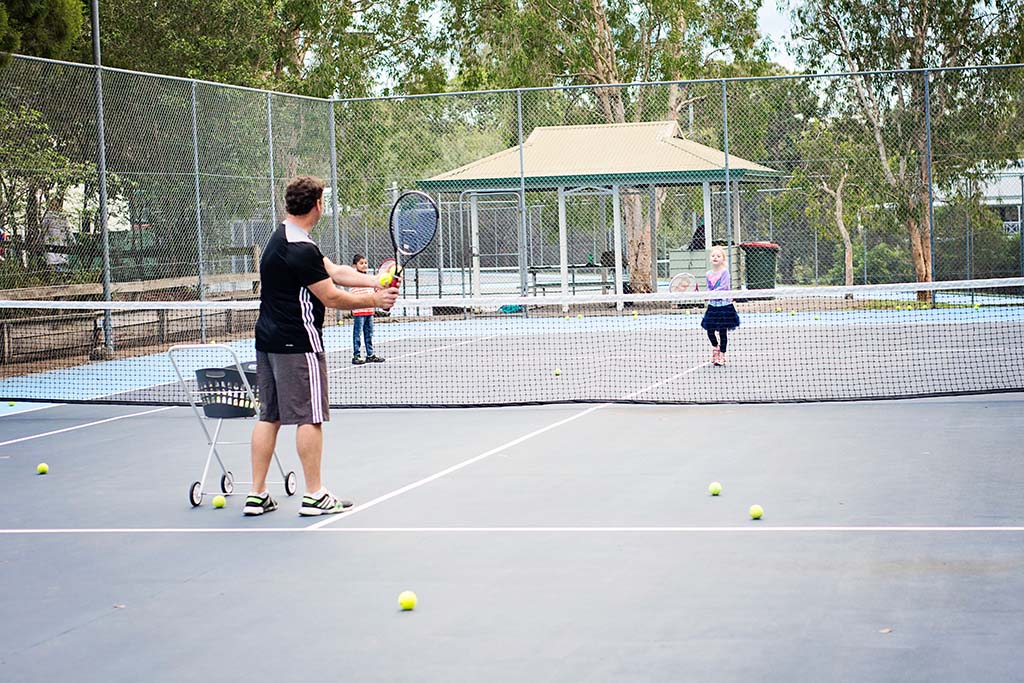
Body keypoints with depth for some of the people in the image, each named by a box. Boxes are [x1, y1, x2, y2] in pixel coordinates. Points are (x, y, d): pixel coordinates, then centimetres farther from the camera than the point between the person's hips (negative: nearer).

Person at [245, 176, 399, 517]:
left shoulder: (283, 237, 13)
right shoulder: (302, 251, -19)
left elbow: (336, 271, 9)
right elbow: (332, 297, -16)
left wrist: (376, 282, -3)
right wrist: (375, 300, -3)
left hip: (268, 340, 10)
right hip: (298, 342, -10)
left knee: (269, 416, 10)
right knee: (309, 417, -3)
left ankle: (257, 495, 12)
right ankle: (314, 496, 2)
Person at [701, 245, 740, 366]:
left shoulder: (724, 272, -10)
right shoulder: (709, 274, 7)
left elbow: (723, 287, -18)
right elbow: (709, 289, 10)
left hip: (724, 305, -5)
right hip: (713, 305, 5)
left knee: (723, 331, 0)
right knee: (710, 330, 4)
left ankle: (722, 355, 11)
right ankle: (715, 347, 32)